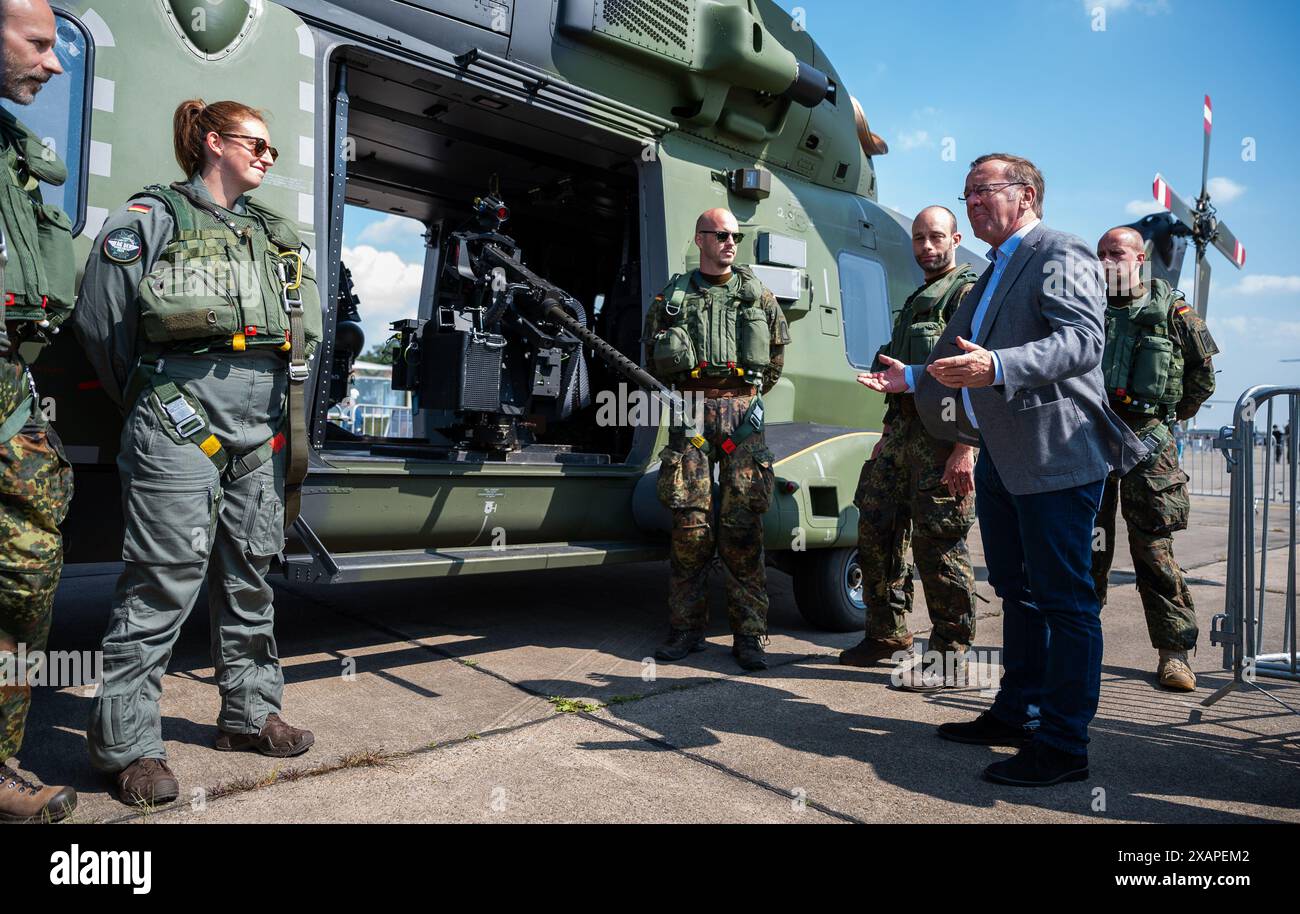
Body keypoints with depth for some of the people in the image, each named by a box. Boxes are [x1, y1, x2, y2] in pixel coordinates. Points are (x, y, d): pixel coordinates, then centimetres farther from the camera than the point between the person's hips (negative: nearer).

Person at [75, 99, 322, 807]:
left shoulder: (275, 232, 21)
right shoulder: (155, 215, 5)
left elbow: (305, 325, 22)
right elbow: (101, 317, 2)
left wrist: (284, 403, 13)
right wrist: (147, 404, 7)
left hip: (262, 424, 6)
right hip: (183, 419, -5)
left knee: (249, 572, 11)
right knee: (167, 577, -8)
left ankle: (250, 711, 24)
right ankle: (127, 744, 2)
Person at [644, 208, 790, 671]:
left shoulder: (757, 294, 14)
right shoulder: (673, 296, 12)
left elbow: (777, 354, 20)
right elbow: (654, 360, 19)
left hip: (742, 415, 0)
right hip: (691, 415, 0)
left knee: (742, 524, -4)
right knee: (689, 522, -1)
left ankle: (749, 634, 4)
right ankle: (687, 628, 10)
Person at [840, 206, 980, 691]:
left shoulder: (969, 293, -4)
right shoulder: (915, 301, 25)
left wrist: (965, 448, -23)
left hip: (943, 434, -9)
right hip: (903, 429, 9)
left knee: (938, 544, -6)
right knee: (875, 532, 9)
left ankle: (949, 656, 5)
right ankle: (888, 633, 23)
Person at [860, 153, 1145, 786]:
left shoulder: (1060, 255, -9)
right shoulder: (994, 274, 20)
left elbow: (1083, 341, -25)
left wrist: (996, 367, -37)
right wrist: (913, 378, 20)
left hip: (1055, 456, -10)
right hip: (1001, 458, 10)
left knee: (1064, 601, -3)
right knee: (1017, 592, 18)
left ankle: (1063, 746, 6)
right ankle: (1017, 714, 33)